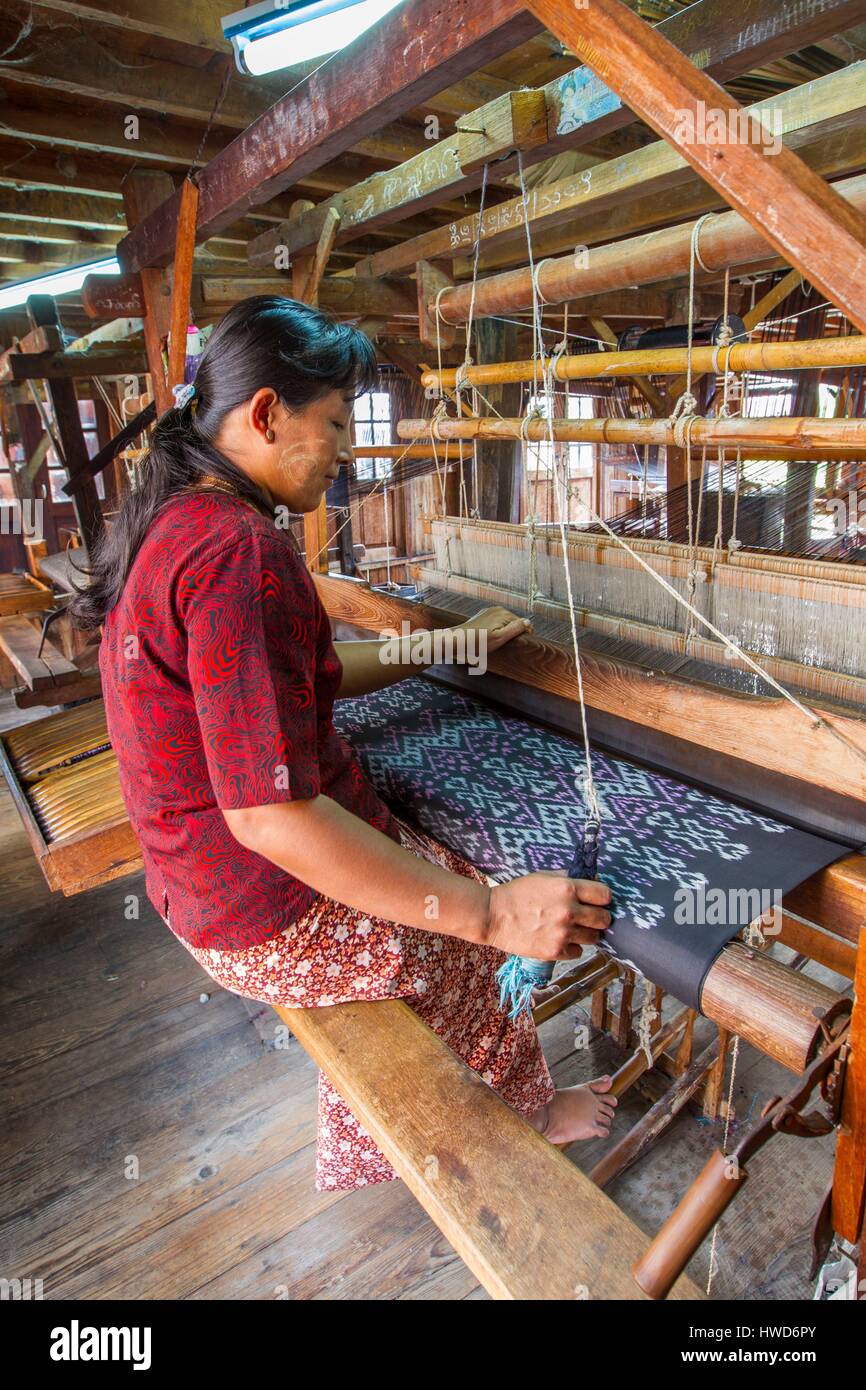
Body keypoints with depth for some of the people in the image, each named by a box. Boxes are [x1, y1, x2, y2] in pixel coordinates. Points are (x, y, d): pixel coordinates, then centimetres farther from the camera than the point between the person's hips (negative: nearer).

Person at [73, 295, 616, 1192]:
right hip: (275, 921, -9)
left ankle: (360, 1158, 47)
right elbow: (271, 814, -33)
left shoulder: (173, 521, 5)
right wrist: (493, 913, -29)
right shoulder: (237, 550, -29)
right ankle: (523, 1114, 44)